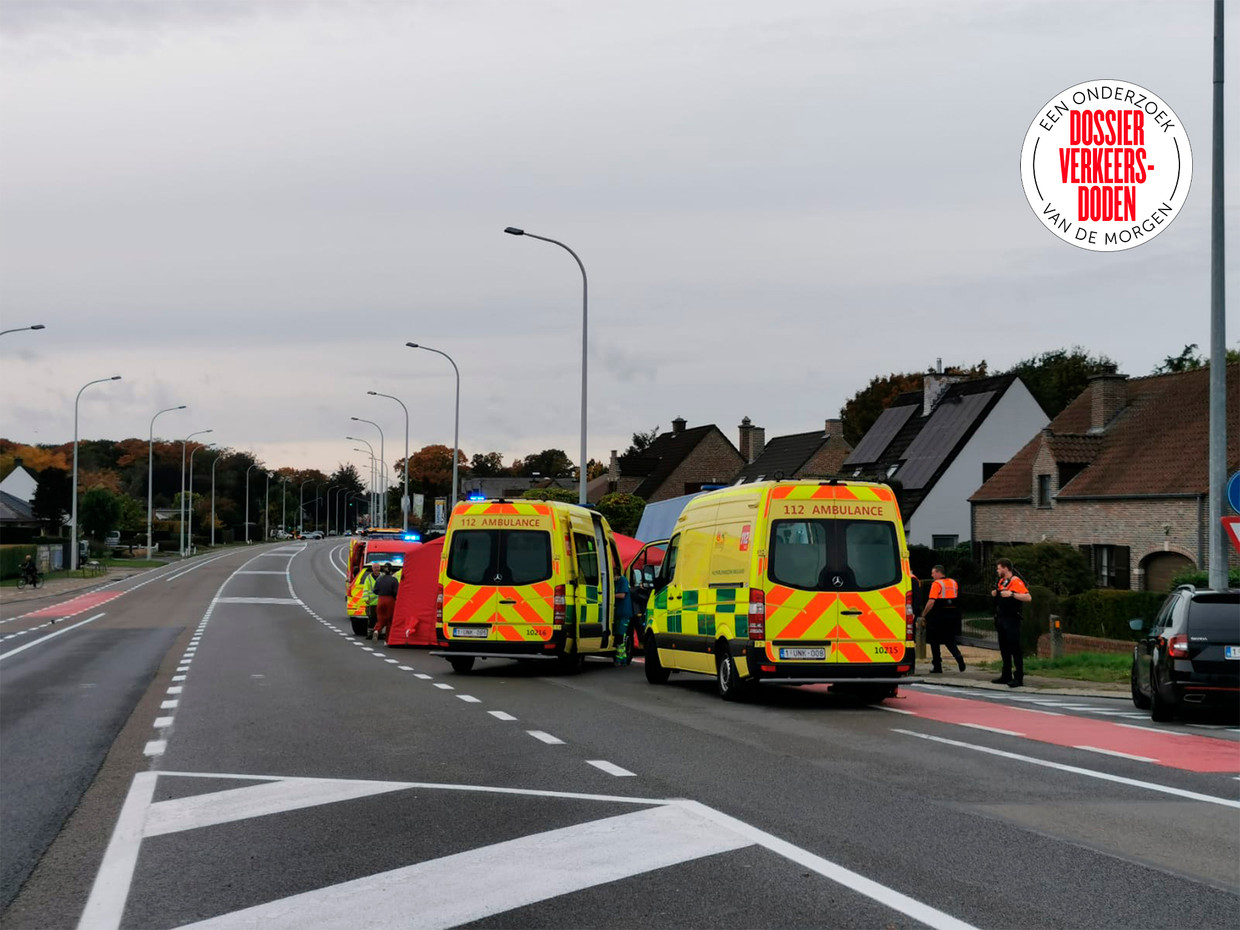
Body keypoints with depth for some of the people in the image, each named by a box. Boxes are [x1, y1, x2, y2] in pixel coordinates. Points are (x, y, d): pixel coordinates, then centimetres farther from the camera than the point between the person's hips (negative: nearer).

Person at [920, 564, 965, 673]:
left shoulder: (937, 584, -11)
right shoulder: (953, 583, 11)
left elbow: (931, 602, -18)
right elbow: (957, 599, 18)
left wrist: (923, 615, -10)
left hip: (938, 616, -6)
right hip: (952, 615, 6)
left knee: (934, 641, 8)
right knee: (949, 640, 15)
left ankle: (937, 666, 9)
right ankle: (958, 657, -12)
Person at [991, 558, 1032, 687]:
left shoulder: (1016, 582, -12)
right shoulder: (1001, 581, 15)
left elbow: (1028, 597, -22)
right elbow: (996, 593, 32)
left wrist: (1012, 594, -28)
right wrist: (994, 593, 10)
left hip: (1012, 619, -9)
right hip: (1001, 618, 9)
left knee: (1015, 649, -8)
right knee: (1004, 649, 13)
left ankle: (1019, 678, -7)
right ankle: (1006, 676, 21)